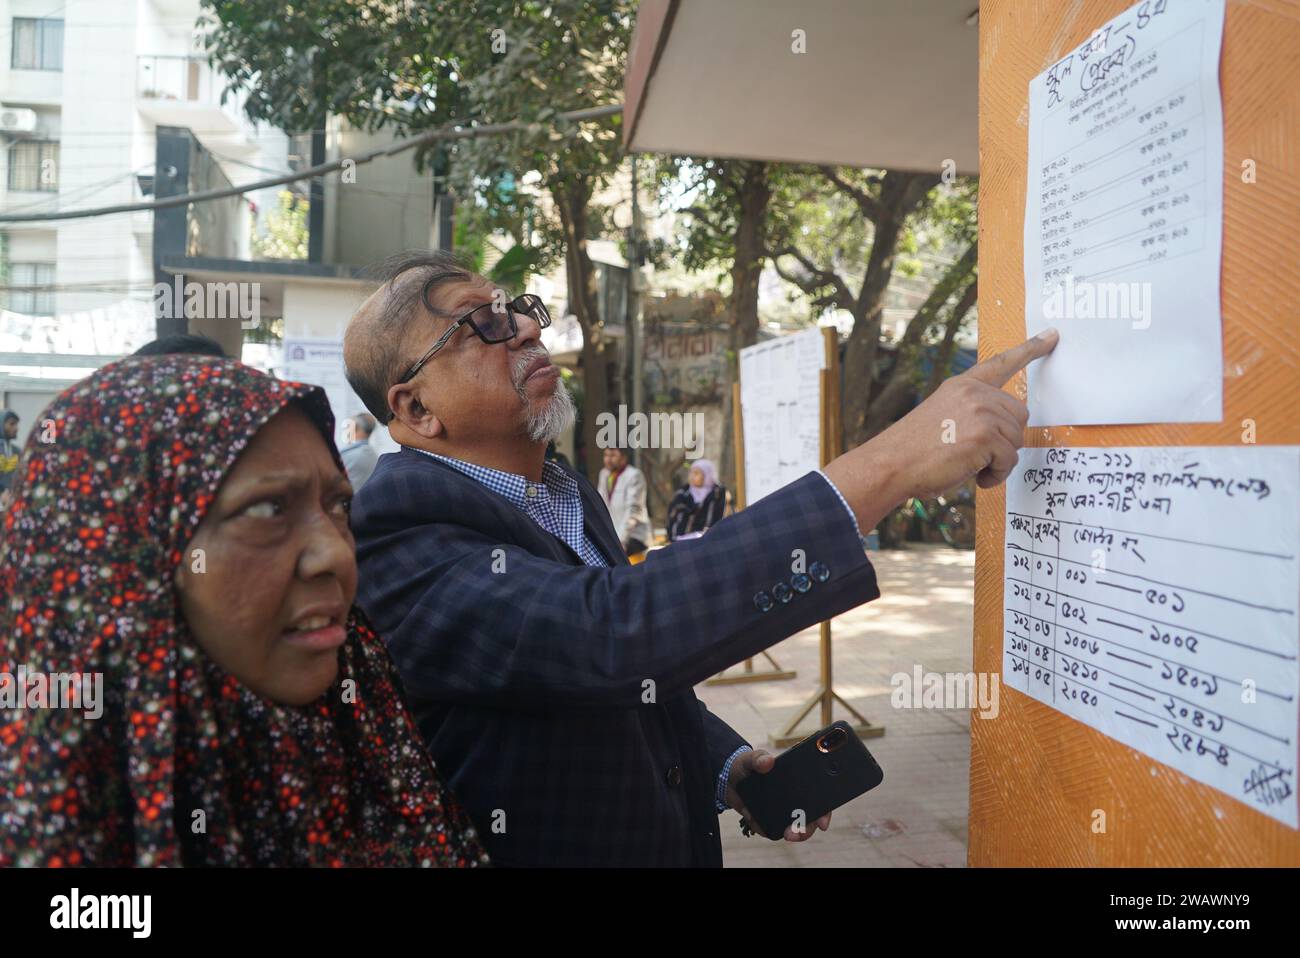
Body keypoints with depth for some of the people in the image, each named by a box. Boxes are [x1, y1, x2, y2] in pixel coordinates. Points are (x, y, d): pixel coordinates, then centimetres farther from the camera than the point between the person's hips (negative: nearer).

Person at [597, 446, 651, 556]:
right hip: (611, 535, 7)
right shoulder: (603, 474, 11)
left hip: (634, 536, -7)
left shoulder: (634, 475, -10)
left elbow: (633, 510, -18)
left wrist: (621, 540, -25)